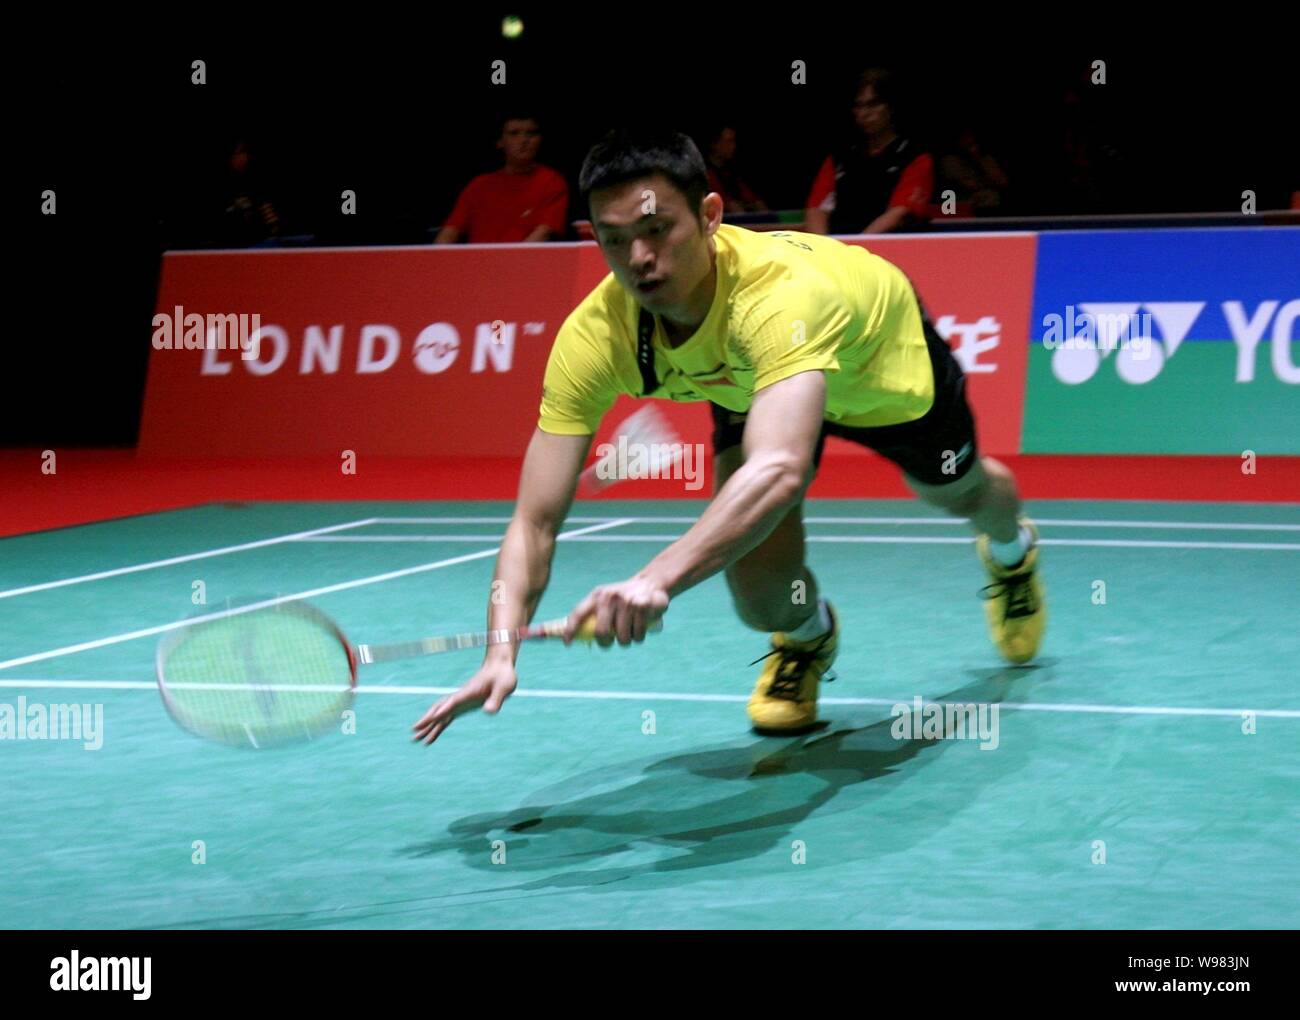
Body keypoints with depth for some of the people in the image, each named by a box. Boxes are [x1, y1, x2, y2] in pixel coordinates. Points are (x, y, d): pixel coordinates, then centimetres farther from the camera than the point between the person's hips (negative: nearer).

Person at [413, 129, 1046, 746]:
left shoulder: (780, 292, -50)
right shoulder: (593, 338, -37)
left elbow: (781, 471, -65)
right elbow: (533, 522, -36)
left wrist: (656, 579, -78)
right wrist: (501, 652, -52)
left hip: (883, 358, -2)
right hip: (748, 386, 2)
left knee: (957, 493, 26)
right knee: (764, 600, -18)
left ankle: (1012, 553, 66)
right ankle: (808, 637, 22)